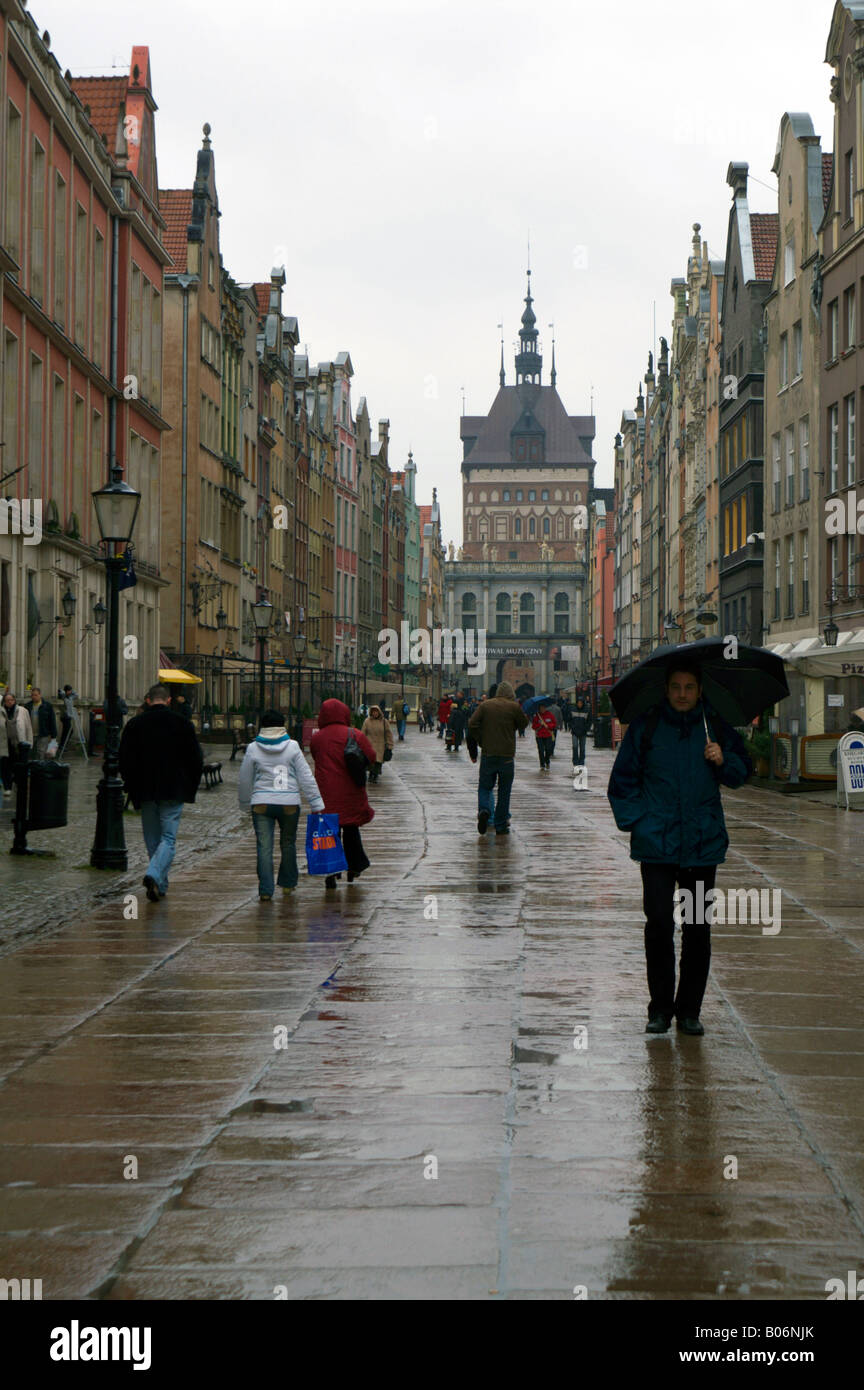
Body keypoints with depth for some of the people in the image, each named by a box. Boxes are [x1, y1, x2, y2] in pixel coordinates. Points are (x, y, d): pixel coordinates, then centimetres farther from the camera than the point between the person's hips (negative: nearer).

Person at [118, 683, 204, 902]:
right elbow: (196, 759, 1)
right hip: (173, 792, -2)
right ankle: (154, 875, -23)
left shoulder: (134, 725, 2)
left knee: (153, 840, 13)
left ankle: (160, 885, 16)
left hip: (145, 792, 2)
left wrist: (133, 789, 13)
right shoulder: (181, 723, -1)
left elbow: (125, 761, 3)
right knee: (168, 838, -1)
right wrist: (190, 789, 11)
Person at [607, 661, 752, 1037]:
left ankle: (689, 1010, 14)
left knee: (697, 930, 4)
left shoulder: (716, 728, 7)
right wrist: (635, 820, -3)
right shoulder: (645, 728, 4)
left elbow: (742, 771, 16)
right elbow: (622, 780, 9)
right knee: (658, 925, -5)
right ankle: (660, 1008, 8)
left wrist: (724, 762, -6)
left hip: (703, 846, 1)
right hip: (657, 846, -1)